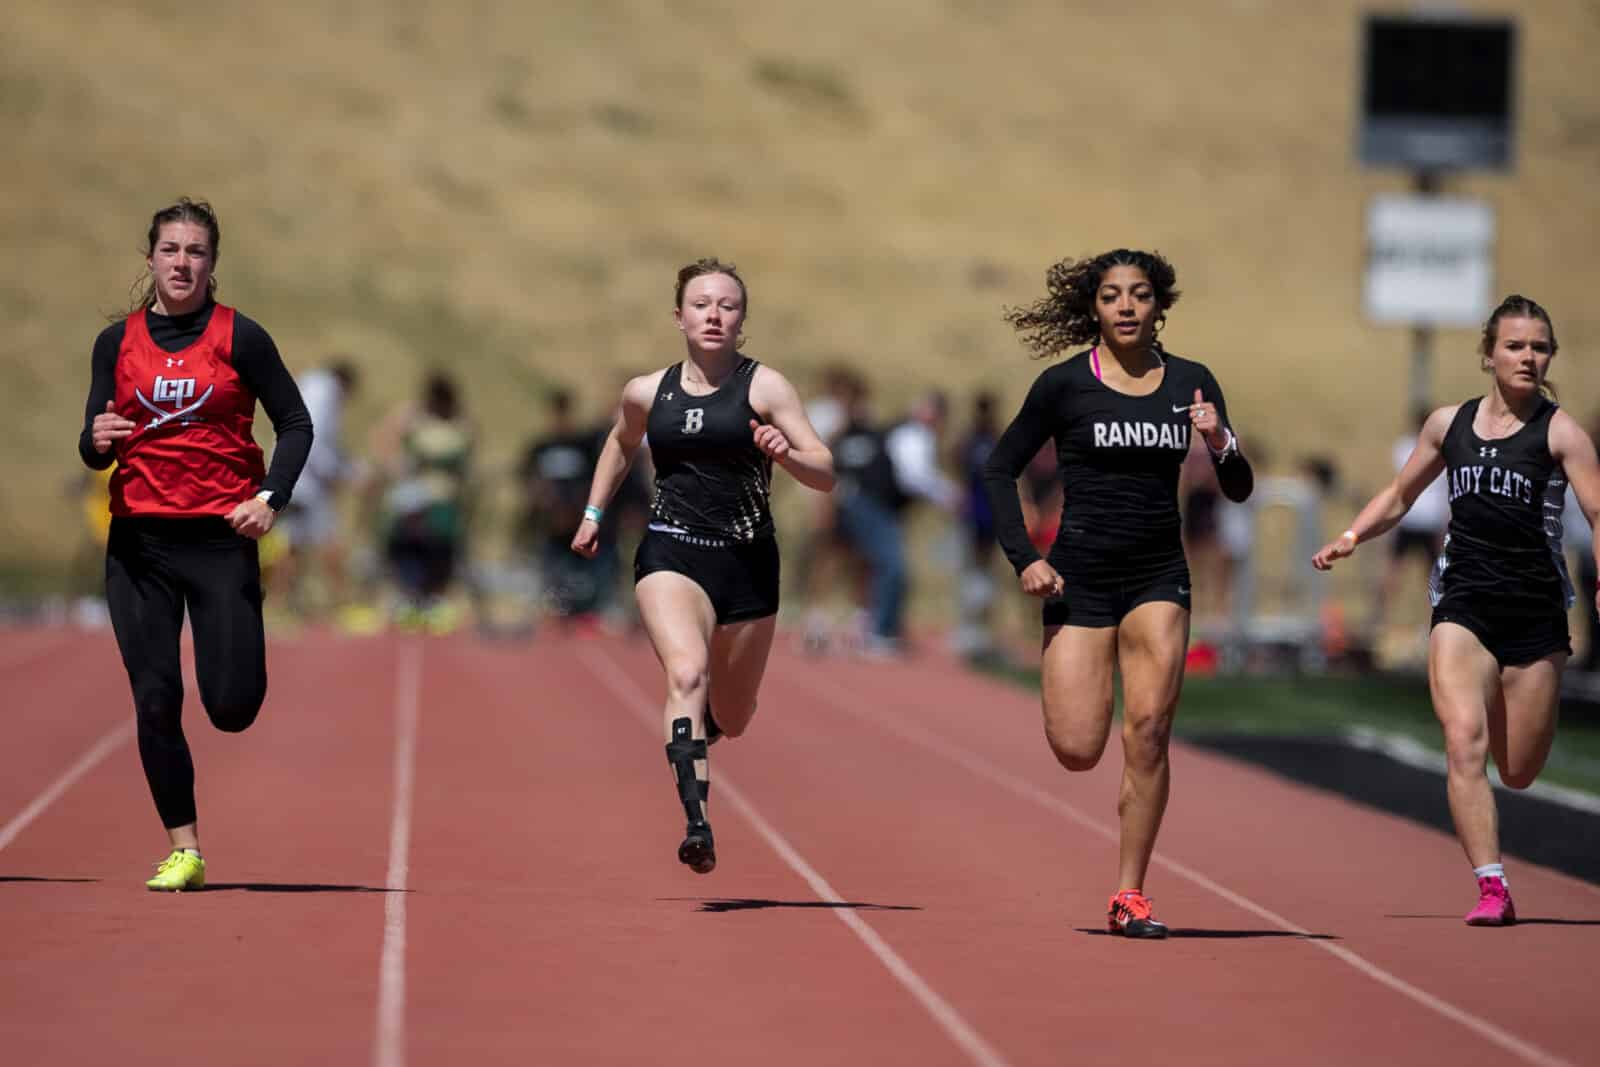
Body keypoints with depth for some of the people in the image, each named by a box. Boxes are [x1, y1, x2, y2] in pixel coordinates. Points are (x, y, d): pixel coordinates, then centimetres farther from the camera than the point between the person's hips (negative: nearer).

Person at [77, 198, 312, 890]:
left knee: (231, 707, -8)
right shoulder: (117, 341, 7)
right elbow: (94, 450, 9)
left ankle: (245, 667, 30)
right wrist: (98, 439, -15)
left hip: (222, 537, -2)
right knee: (155, 701, -2)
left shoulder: (240, 337, 0)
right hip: (139, 540, 2)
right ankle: (183, 850, 8)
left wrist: (270, 497, -10)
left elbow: (295, 424, 5)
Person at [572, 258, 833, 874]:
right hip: (671, 552, 0)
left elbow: (826, 476, -5)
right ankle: (696, 823, -37)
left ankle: (697, 726, 53)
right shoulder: (648, 393, 7)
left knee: (731, 719, 14)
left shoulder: (763, 386, -2)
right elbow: (621, 443, 30)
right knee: (687, 673, -29)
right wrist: (594, 512, 25)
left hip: (748, 560, 0)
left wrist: (787, 454, -24)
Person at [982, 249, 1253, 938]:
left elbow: (1238, 490, 8)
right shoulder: (1064, 384, -2)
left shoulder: (1190, 383, 5)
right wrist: (1023, 558, -5)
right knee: (1077, 752, -9)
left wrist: (1219, 444, -13)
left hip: (1158, 576, 1)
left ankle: (1130, 897, -5)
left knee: (1148, 732, -13)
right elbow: (999, 469, 5)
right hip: (1080, 576, -1)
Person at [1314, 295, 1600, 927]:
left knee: (1518, 773, 7)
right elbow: (1399, 496, 22)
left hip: (1536, 612, -2)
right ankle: (1492, 890, -21)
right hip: (1463, 606, 2)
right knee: (1463, 741, -20)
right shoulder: (1449, 424, 9)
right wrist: (1352, 536, 4)